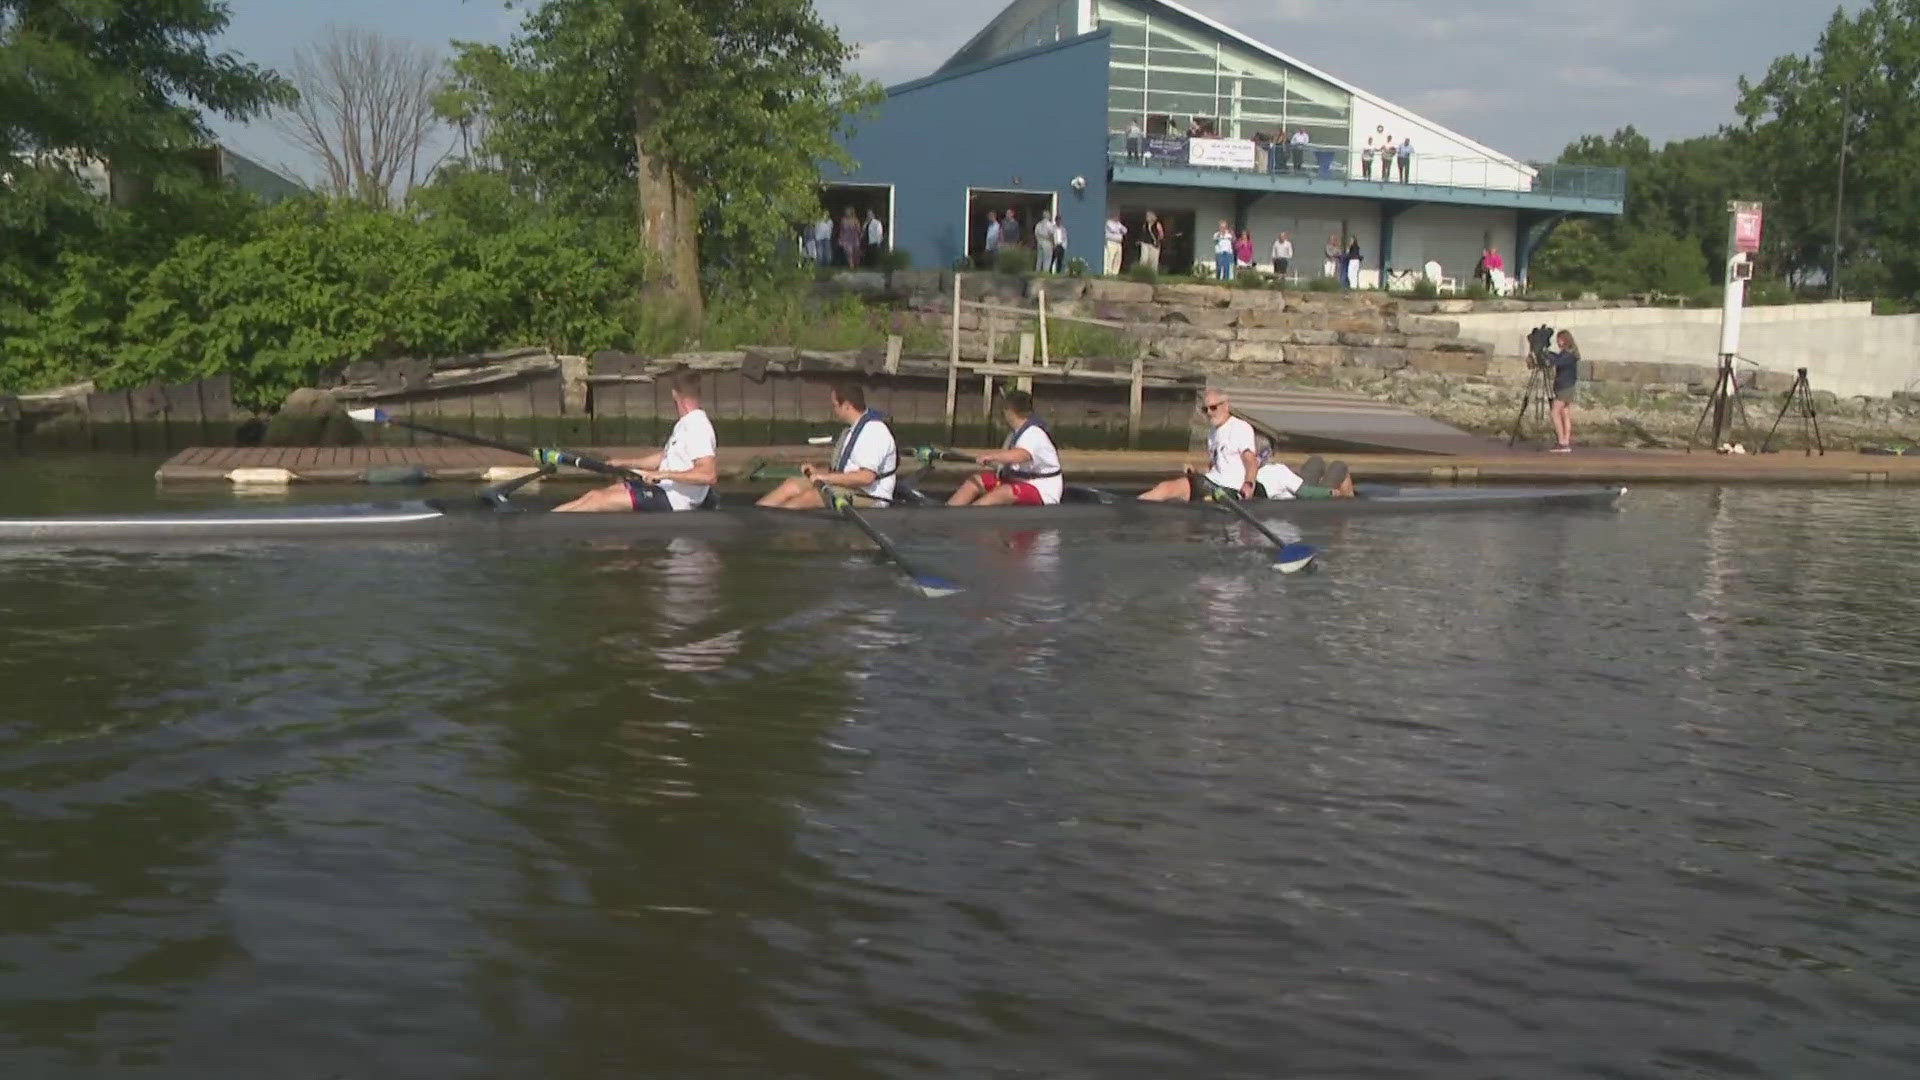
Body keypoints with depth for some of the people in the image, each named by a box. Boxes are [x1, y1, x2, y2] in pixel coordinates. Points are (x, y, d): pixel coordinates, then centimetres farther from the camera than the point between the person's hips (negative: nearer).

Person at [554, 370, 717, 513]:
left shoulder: (698, 428, -19)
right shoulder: (684, 424, 15)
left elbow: (709, 475, -32)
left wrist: (663, 474, -31)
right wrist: (623, 464, 25)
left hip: (675, 499, -10)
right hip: (663, 487, 10)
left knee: (599, 500, -12)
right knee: (595, 494, 3)